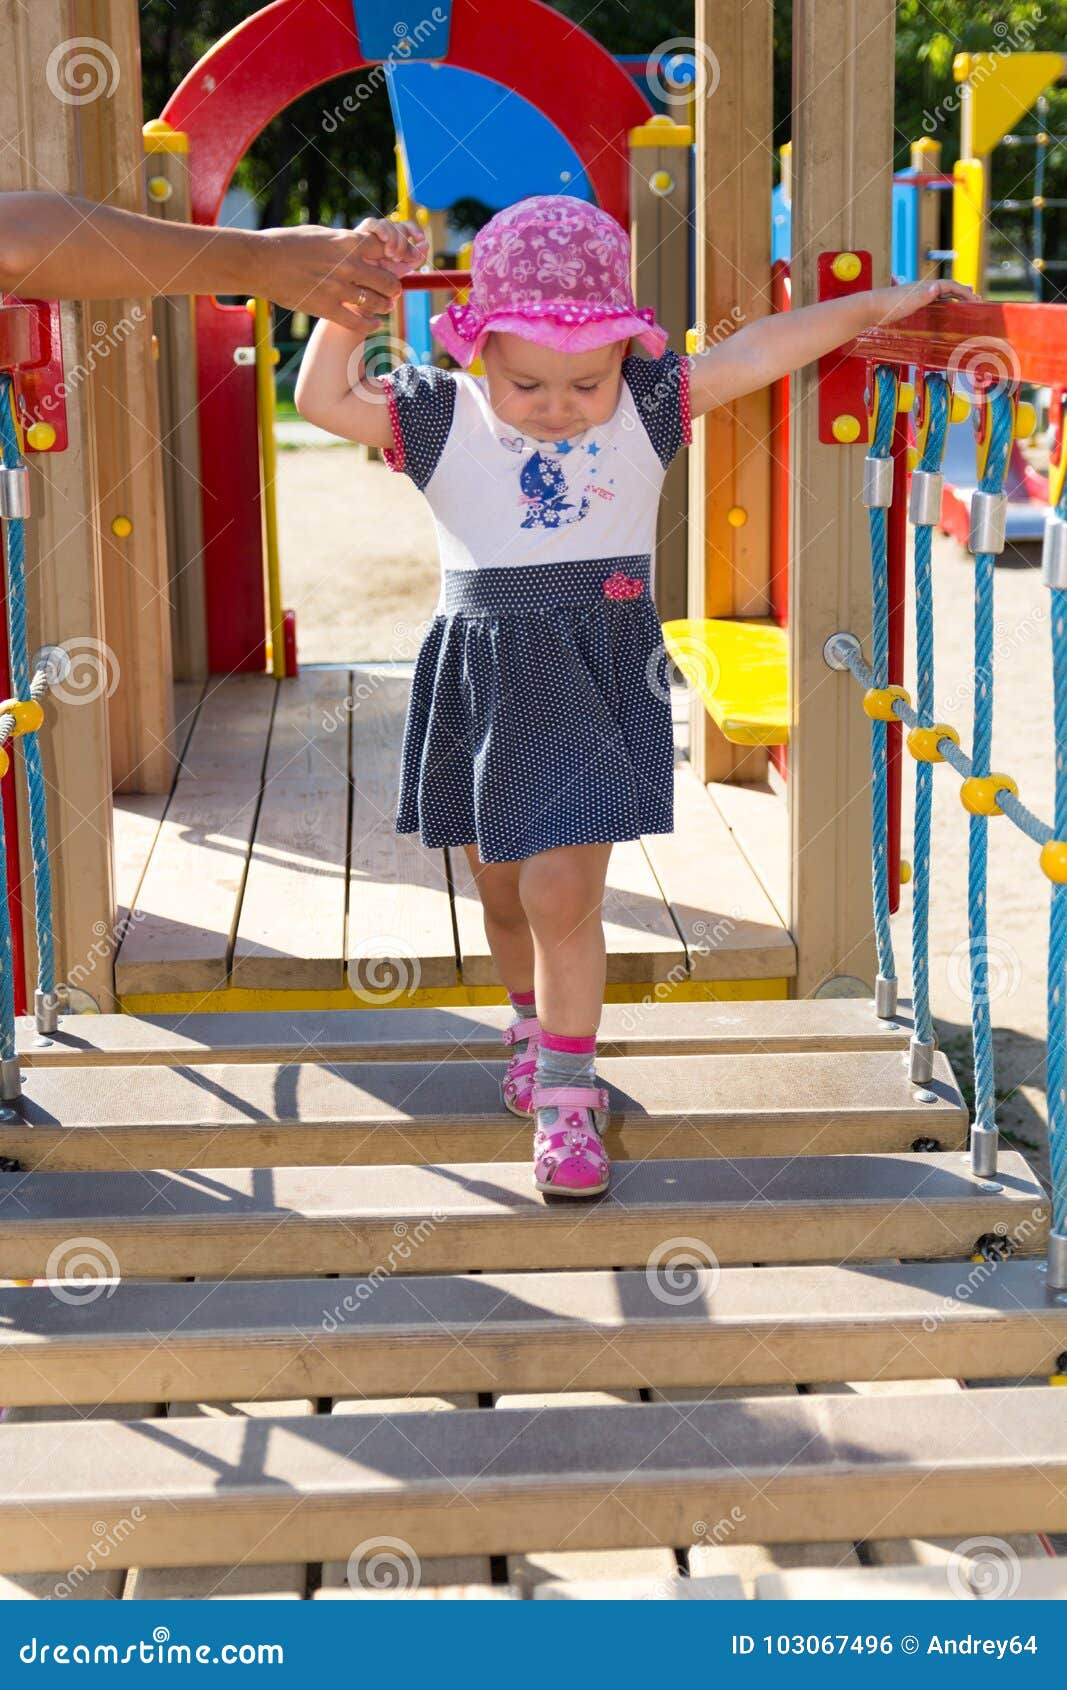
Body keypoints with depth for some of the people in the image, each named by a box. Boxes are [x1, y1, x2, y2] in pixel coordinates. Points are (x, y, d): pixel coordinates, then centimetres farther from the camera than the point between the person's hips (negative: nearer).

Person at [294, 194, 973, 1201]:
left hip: (596, 675, -2)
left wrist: (876, 306, -1)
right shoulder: (440, 419, -3)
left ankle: (566, 1092, 1)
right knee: (503, 893, 16)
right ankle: (534, 1021, 44)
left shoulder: (648, 409, -1)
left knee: (563, 893, -10)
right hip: (481, 677, 2)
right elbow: (322, 399, -8)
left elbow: (759, 351, 0)